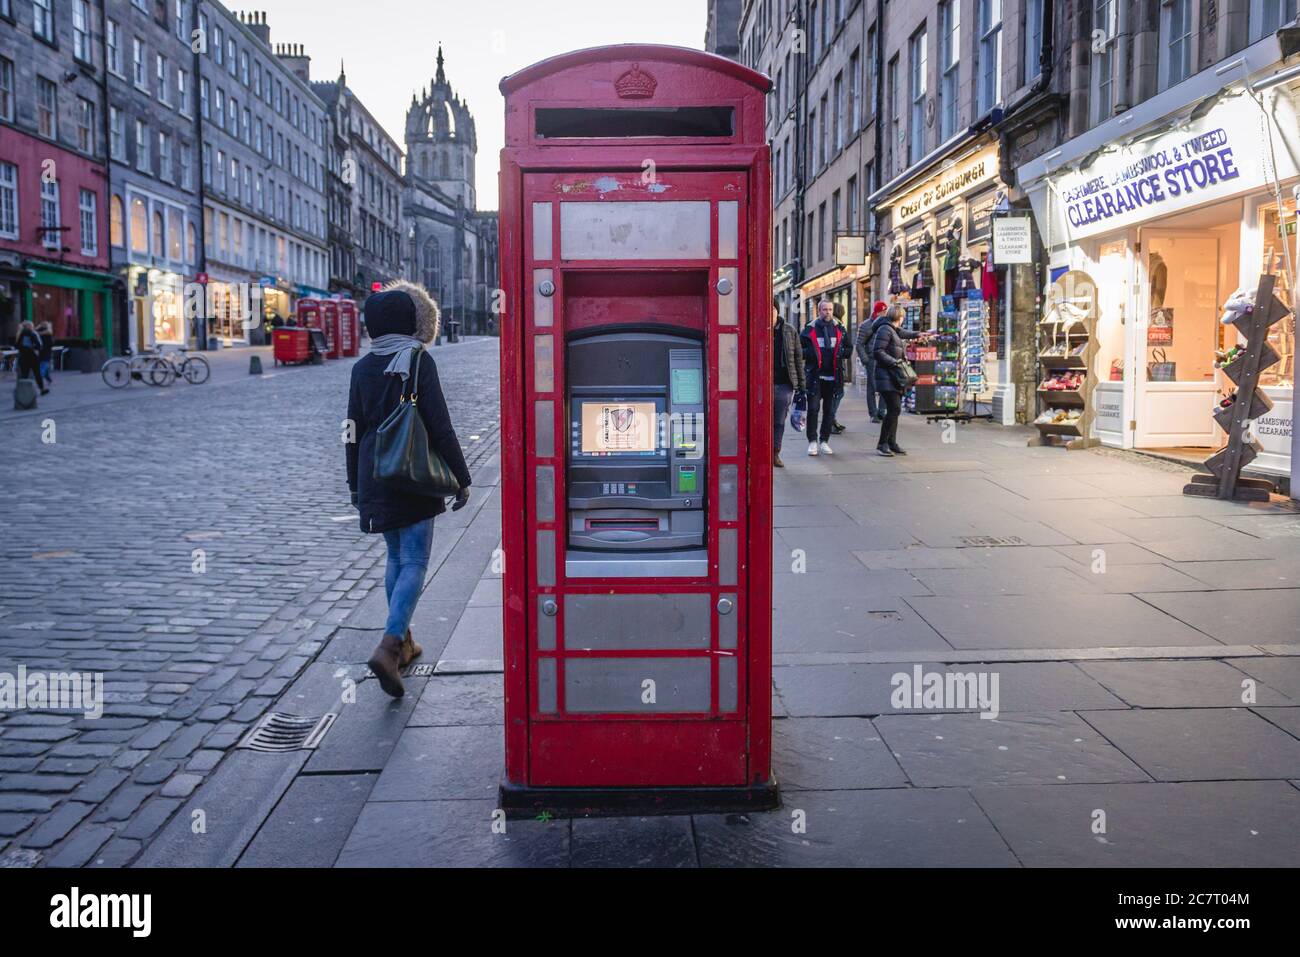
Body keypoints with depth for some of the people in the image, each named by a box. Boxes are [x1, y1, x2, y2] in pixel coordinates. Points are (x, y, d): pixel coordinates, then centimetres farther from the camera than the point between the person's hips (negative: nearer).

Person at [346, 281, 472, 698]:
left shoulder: (363, 368, 6)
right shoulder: (419, 362, -9)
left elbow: (354, 429, 11)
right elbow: (440, 427, -11)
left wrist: (355, 484, 20)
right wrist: (461, 478, -5)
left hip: (374, 478, 5)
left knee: (396, 558, 18)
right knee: (414, 563, -3)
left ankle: (402, 642, 26)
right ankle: (389, 644, -19)